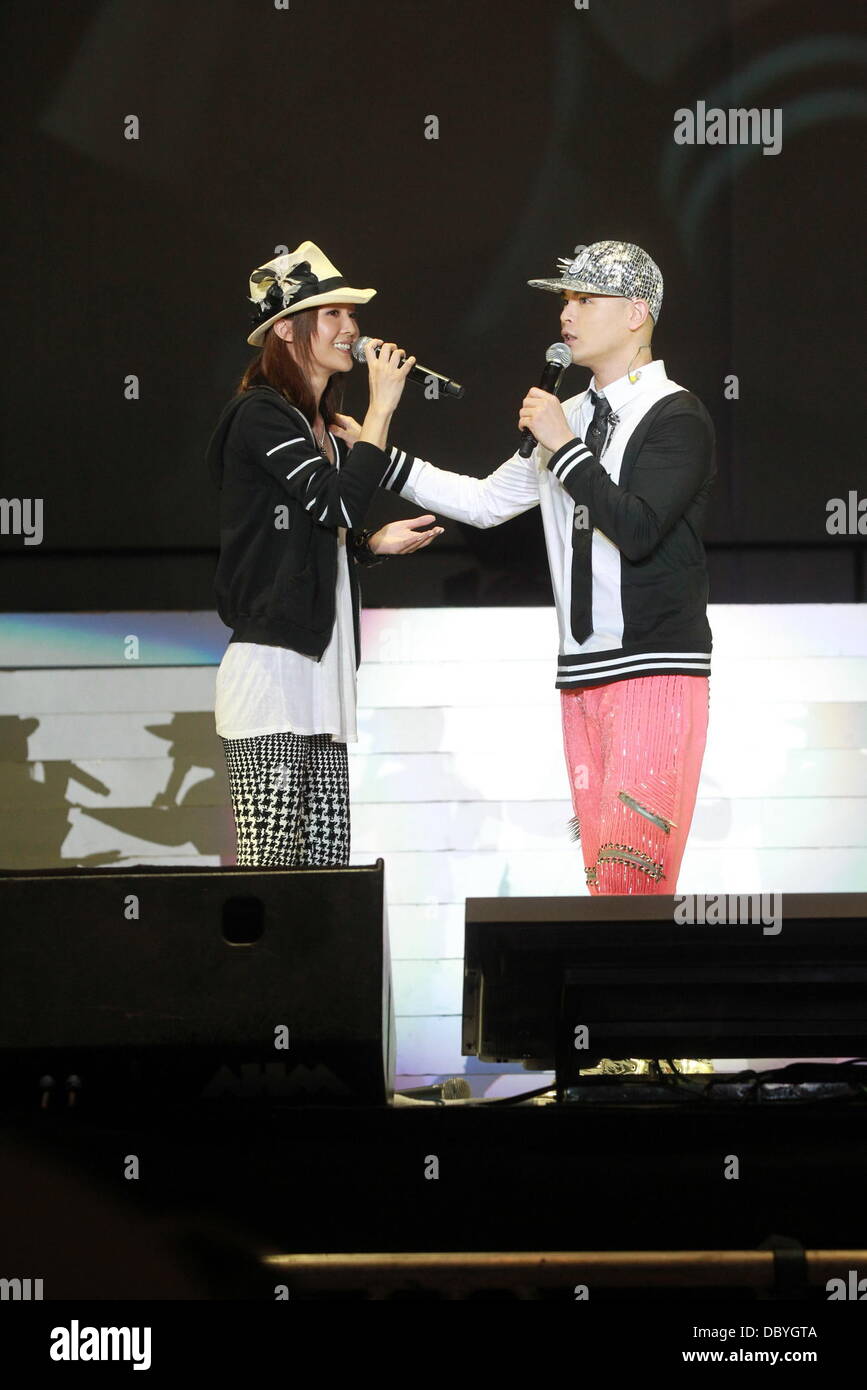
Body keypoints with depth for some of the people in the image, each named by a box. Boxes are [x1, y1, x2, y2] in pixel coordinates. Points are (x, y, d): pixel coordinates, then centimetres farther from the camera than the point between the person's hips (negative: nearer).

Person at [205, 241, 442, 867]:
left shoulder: (326, 432, 20)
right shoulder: (259, 415, -7)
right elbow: (338, 503, -20)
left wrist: (376, 543, 10)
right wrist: (382, 408, -13)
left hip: (323, 670, 9)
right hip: (271, 667, -9)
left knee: (327, 866, 5)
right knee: (271, 873, -11)